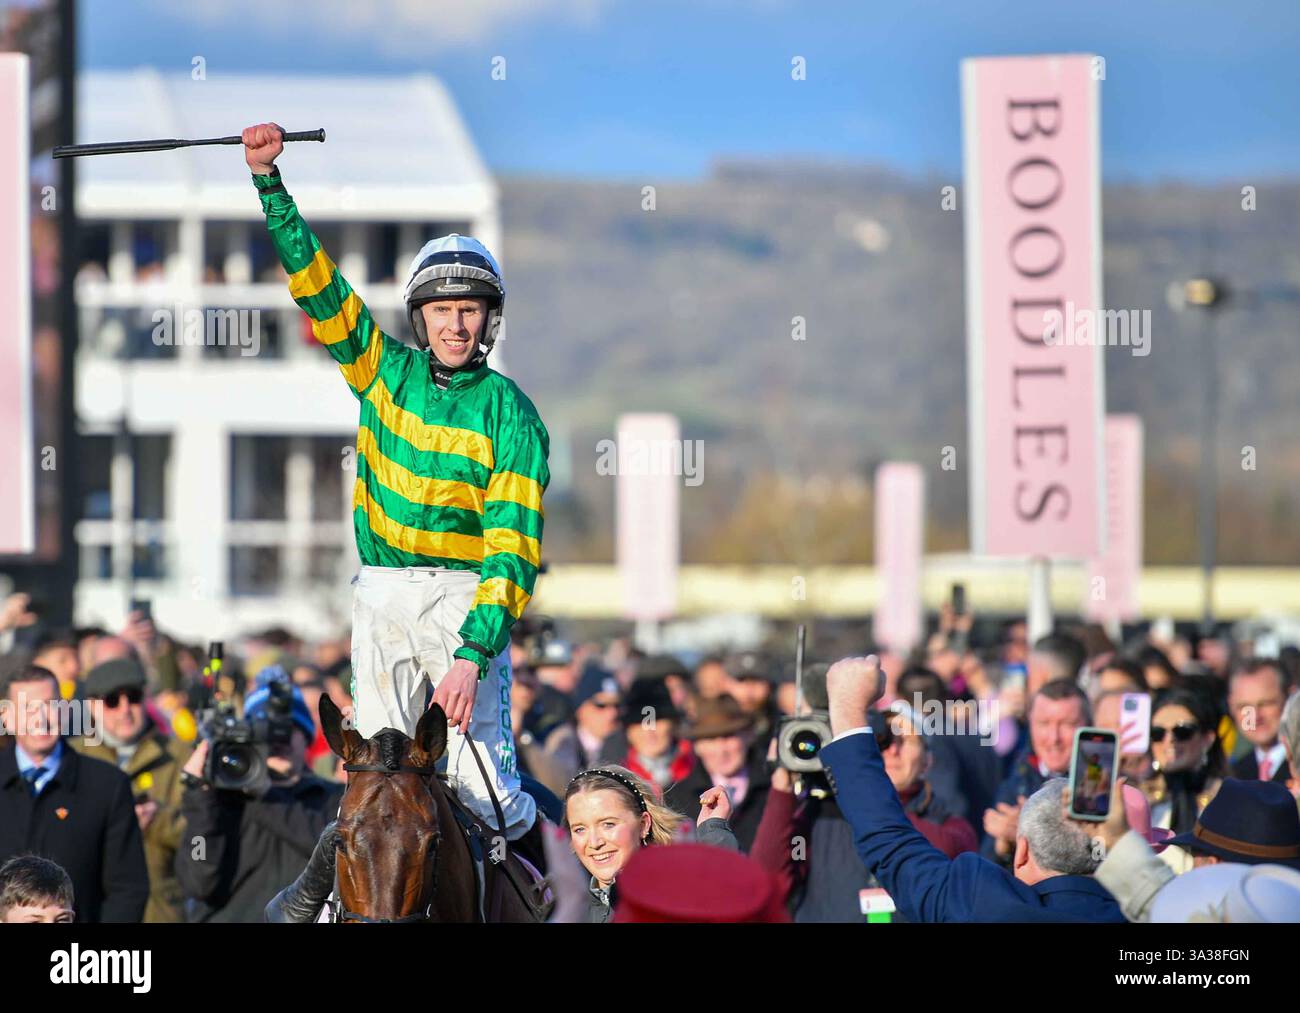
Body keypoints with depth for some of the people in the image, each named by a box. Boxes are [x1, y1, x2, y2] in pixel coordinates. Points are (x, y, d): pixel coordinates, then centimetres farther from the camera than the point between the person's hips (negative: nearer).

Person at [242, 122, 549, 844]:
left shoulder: (508, 412, -6)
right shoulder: (386, 373, 7)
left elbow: (513, 543, -13)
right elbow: (318, 284, 9)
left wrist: (473, 654, -23)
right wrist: (267, 179, 3)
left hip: (463, 597, -4)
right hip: (381, 595, 4)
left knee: (479, 781, -12)